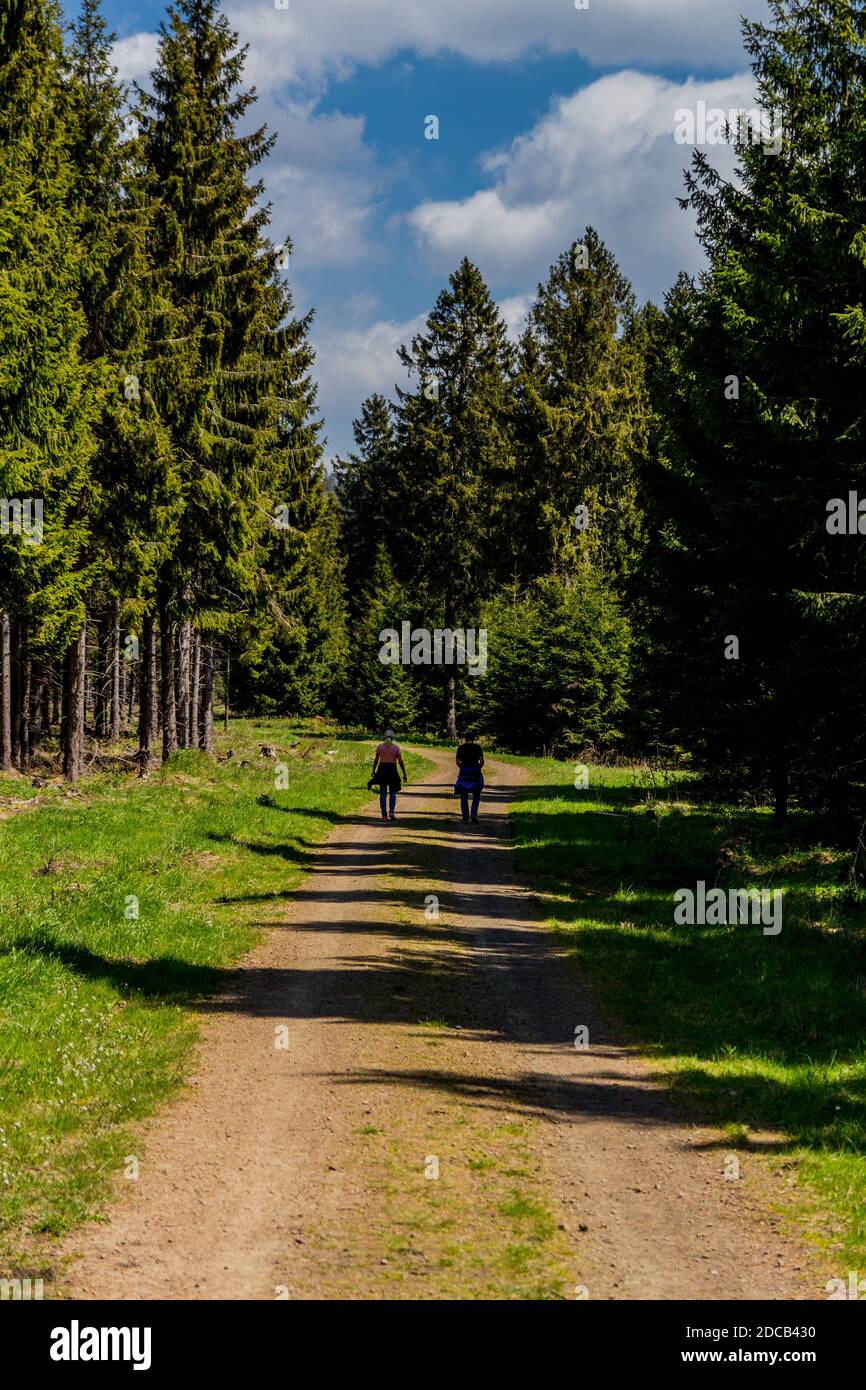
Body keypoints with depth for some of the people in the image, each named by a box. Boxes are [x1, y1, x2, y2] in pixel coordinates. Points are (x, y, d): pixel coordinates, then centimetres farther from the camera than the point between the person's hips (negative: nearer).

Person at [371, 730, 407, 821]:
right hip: (392, 770, -1)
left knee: (382, 793, 5)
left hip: (382, 770, 1)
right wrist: (404, 773, 3)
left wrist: (373, 771, 17)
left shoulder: (380, 747, 1)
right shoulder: (396, 747, -3)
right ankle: (391, 811, -6)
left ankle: (384, 814, 0)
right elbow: (400, 762, -3)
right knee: (393, 793, 11)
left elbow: (376, 760, 5)